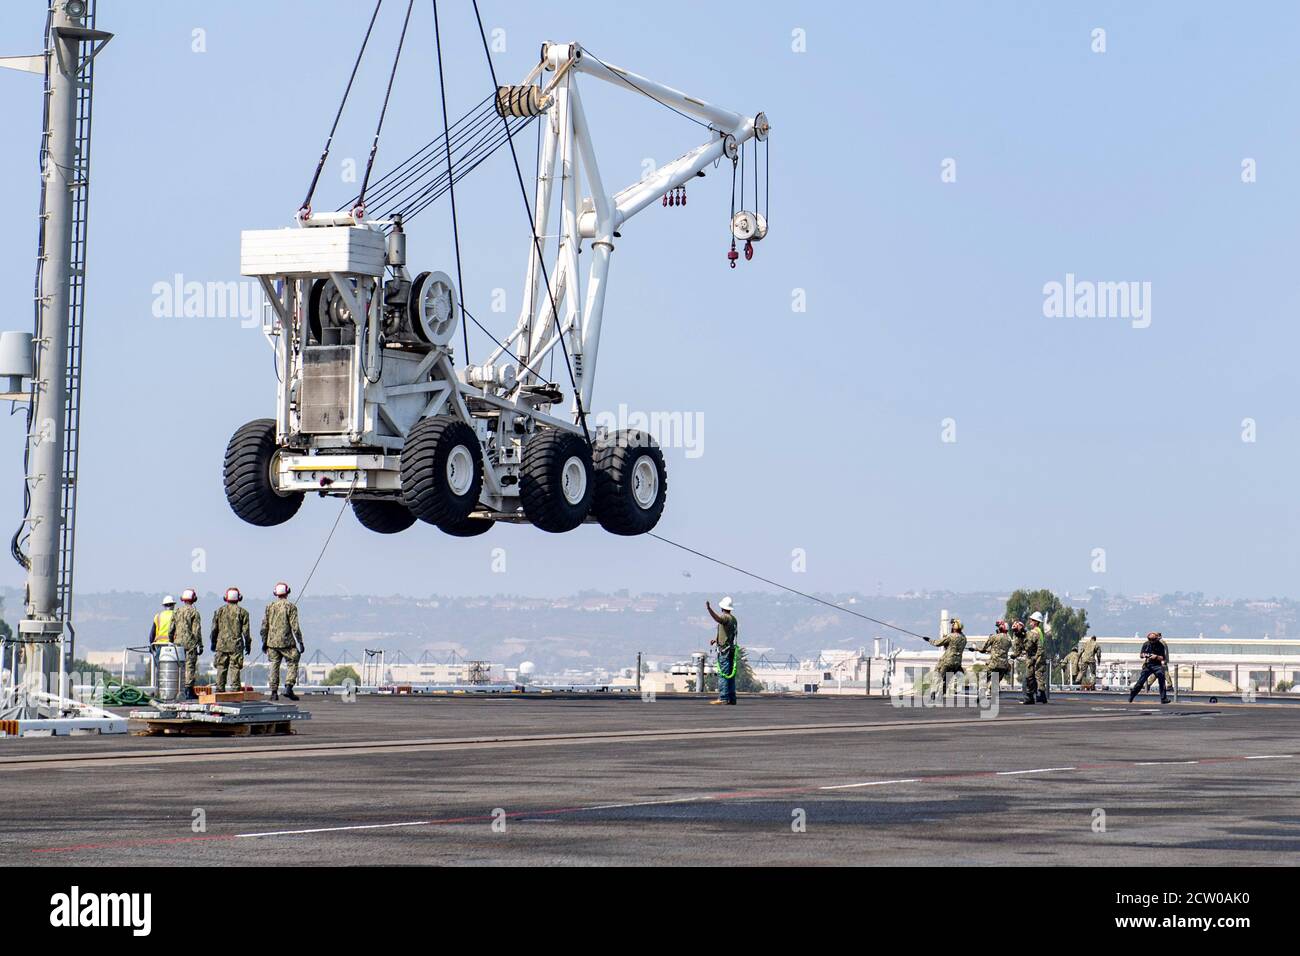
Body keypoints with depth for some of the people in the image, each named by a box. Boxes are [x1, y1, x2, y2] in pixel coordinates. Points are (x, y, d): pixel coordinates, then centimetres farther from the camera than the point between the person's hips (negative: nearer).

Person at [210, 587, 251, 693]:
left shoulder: (220, 610, 6)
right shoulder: (242, 612, 0)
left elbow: (214, 629, 8)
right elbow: (245, 630, -1)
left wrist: (213, 643, 18)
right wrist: (248, 644, 7)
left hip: (221, 644, 2)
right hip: (236, 645, -2)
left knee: (221, 668, 6)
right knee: (235, 668, -1)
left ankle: (219, 690, 4)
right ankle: (235, 688, -6)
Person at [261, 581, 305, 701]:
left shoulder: (269, 606, 7)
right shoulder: (291, 606, -5)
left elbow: (264, 626, 8)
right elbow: (295, 627, -9)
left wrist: (264, 642, 16)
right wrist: (300, 642, -3)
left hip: (272, 642, 4)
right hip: (286, 642, -4)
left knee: (274, 667, 8)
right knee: (292, 664, 7)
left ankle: (274, 693, 5)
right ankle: (288, 687, -9)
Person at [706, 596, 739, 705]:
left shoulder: (726, 617, -11)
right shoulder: (733, 619, 17)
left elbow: (718, 618, -34)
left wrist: (709, 608, -44)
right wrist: (716, 639, 30)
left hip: (724, 650, -9)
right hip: (731, 649, 9)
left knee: (723, 674, -10)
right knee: (730, 675, 11)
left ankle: (723, 698, -14)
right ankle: (731, 698, 13)